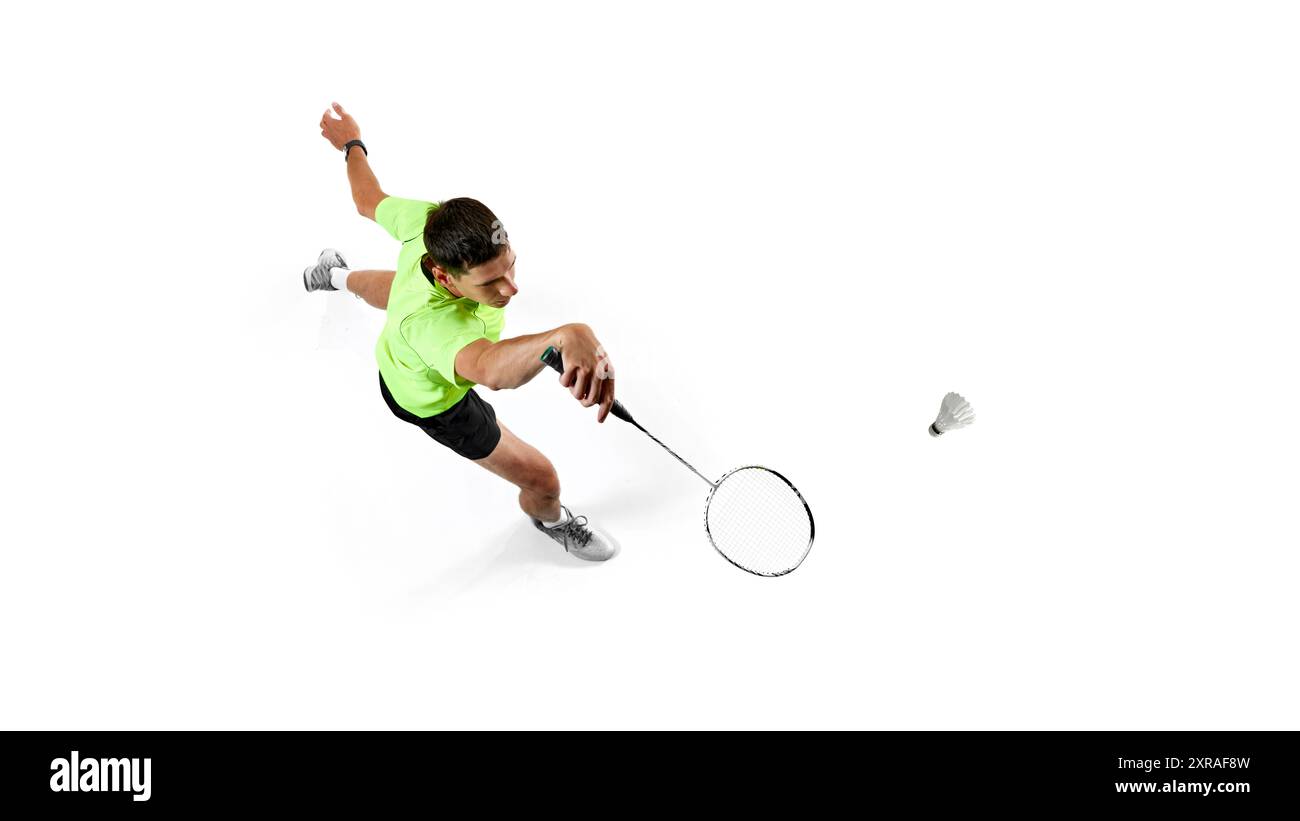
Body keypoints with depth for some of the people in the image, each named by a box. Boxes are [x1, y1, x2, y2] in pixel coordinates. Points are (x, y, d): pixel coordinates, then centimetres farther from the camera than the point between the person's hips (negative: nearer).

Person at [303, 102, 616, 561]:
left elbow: (370, 201, -15)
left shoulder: (432, 221, -38)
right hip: (434, 401, -6)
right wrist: (567, 337, -99)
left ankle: (339, 275, 82)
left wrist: (351, 145, 5)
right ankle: (548, 518, 44)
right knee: (542, 480, 3)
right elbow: (492, 369, -79)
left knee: (387, 287, 43)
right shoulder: (431, 323, -57)